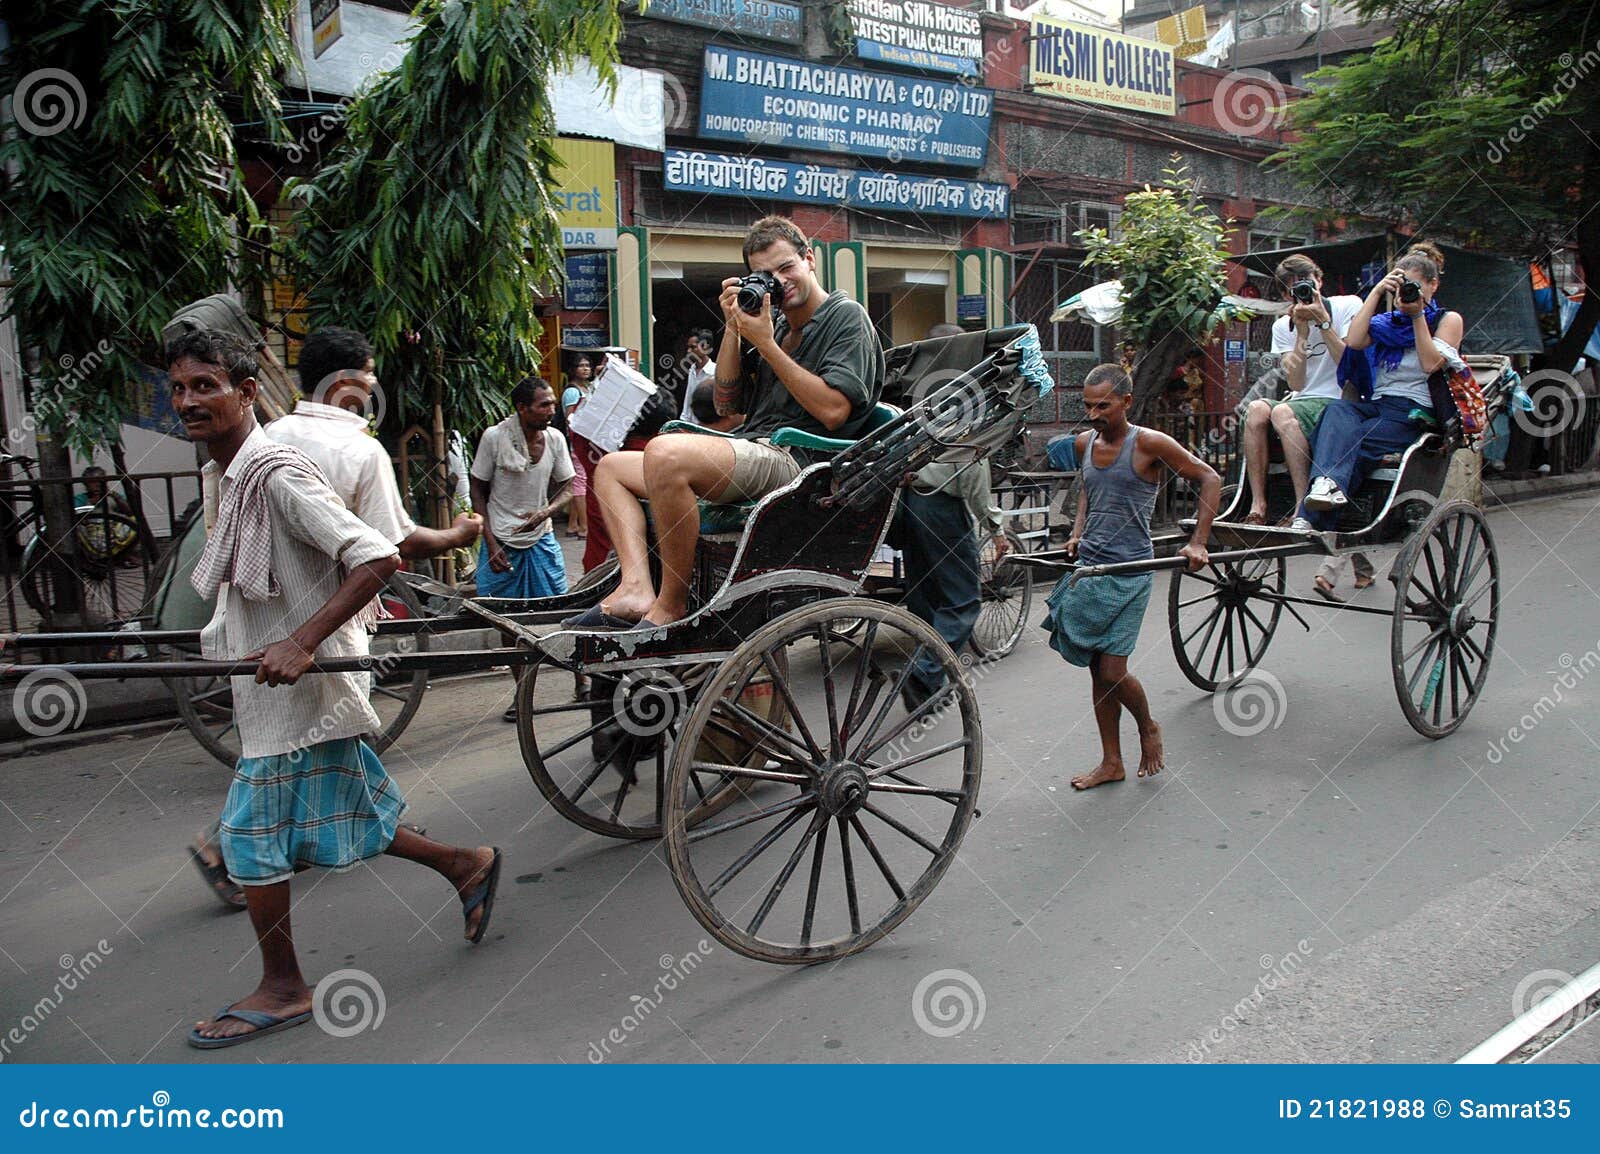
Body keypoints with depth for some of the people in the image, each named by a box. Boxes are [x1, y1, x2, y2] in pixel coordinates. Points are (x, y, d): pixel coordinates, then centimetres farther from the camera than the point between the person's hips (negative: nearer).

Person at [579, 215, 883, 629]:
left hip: (798, 463, -9)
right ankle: (636, 589, -13)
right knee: (611, 467, 10)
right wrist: (733, 329, 7)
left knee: (666, 452, -33)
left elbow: (833, 411, -14)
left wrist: (766, 344, -10)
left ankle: (672, 605, -23)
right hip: (752, 450, 9)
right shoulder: (777, 325, 22)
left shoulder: (846, 316, 0)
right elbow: (727, 403, 19)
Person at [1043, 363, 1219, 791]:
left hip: (1128, 573, -6)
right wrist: (1077, 534, 10)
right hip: (1087, 566, 6)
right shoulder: (1084, 443, 7)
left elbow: (1209, 479, -4)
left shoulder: (1148, 444, -10)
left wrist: (1197, 543, -9)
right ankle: (1111, 763, 21)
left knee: (1112, 671, -8)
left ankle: (1148, 729, 23)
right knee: (1098, 671, 9)